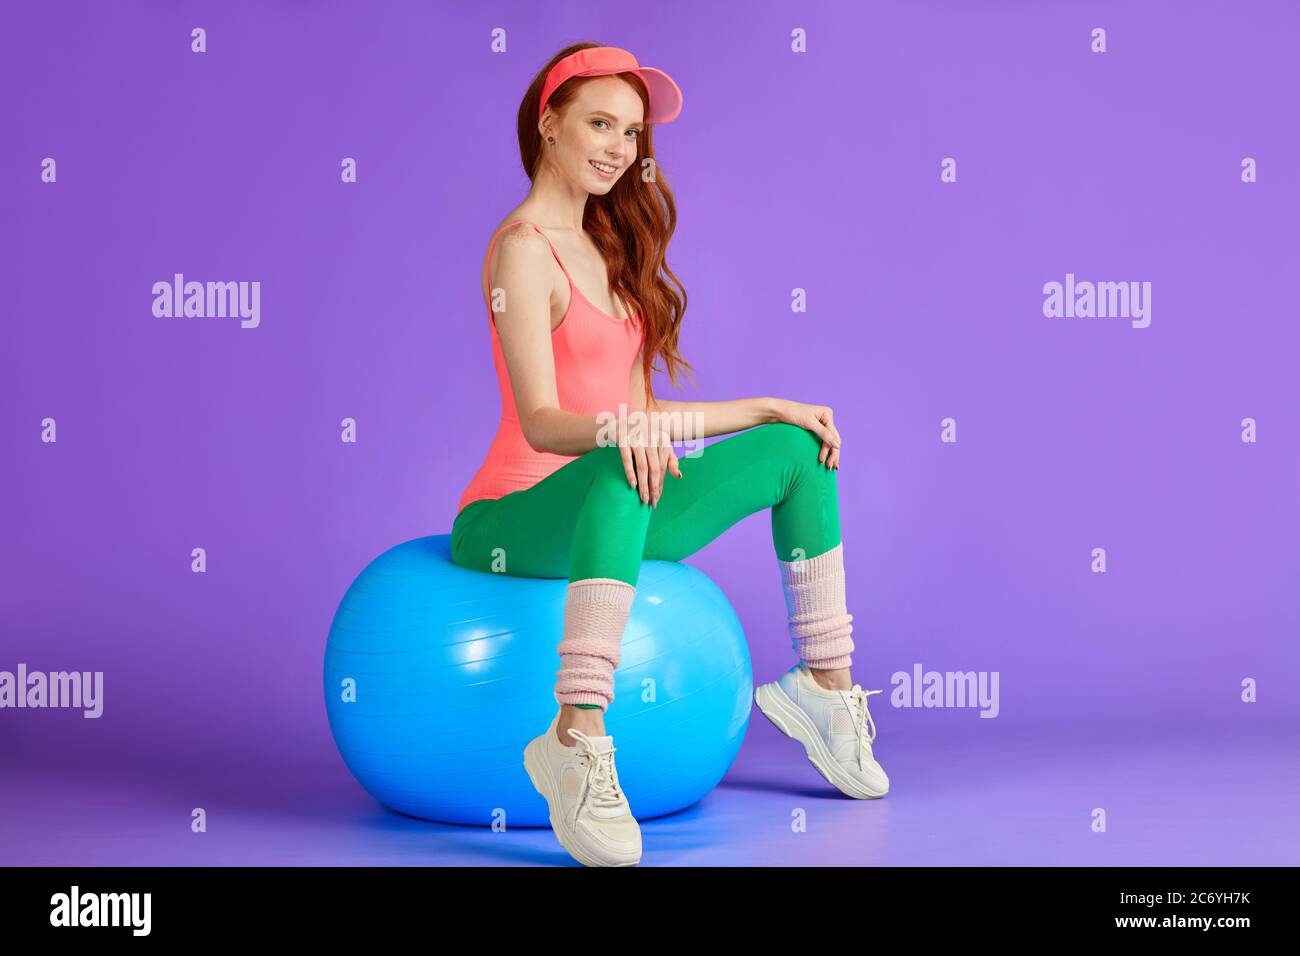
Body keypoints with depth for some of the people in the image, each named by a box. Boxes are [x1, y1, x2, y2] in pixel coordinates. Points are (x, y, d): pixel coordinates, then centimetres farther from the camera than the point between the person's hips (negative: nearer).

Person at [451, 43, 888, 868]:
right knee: (622, 473, -41)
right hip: (512, 519, -9)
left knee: (801, 448, 10)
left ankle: (825, 683, 15)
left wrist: (773, 409, 12)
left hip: (602, 514, 9)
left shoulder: (607, 246, 16)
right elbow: (540, 420, -23)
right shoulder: (524, 249, -11)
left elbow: (642, 413, 16)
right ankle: (576, 744, -45)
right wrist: (614, 433, -43)